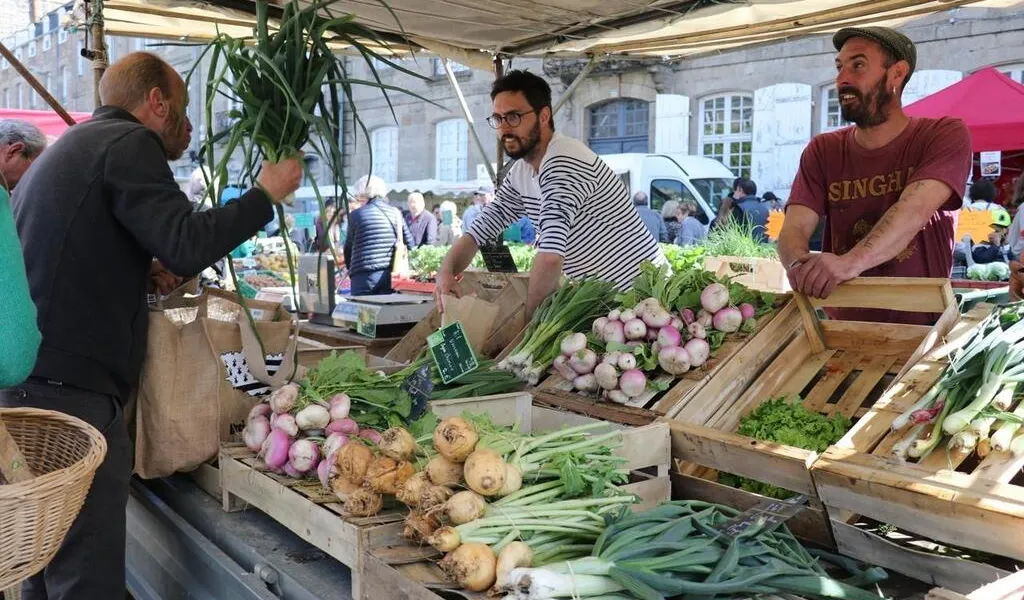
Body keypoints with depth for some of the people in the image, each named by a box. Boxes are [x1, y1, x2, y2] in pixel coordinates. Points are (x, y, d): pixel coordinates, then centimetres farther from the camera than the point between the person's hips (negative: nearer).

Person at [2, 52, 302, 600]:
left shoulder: (68, 146, 23)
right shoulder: (129, 143, -7)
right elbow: (187, 243, -19)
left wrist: (142, 273, 13)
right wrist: (266, 194, -7)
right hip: (69, 386, -10)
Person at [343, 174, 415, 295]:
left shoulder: (356, 214, 1)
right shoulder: (395, 213, 9)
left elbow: (348, 247, 10)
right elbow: (409, 244, 10)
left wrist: (351, 269, 25)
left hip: (364, 276, -3)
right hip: (390, 275, 3)